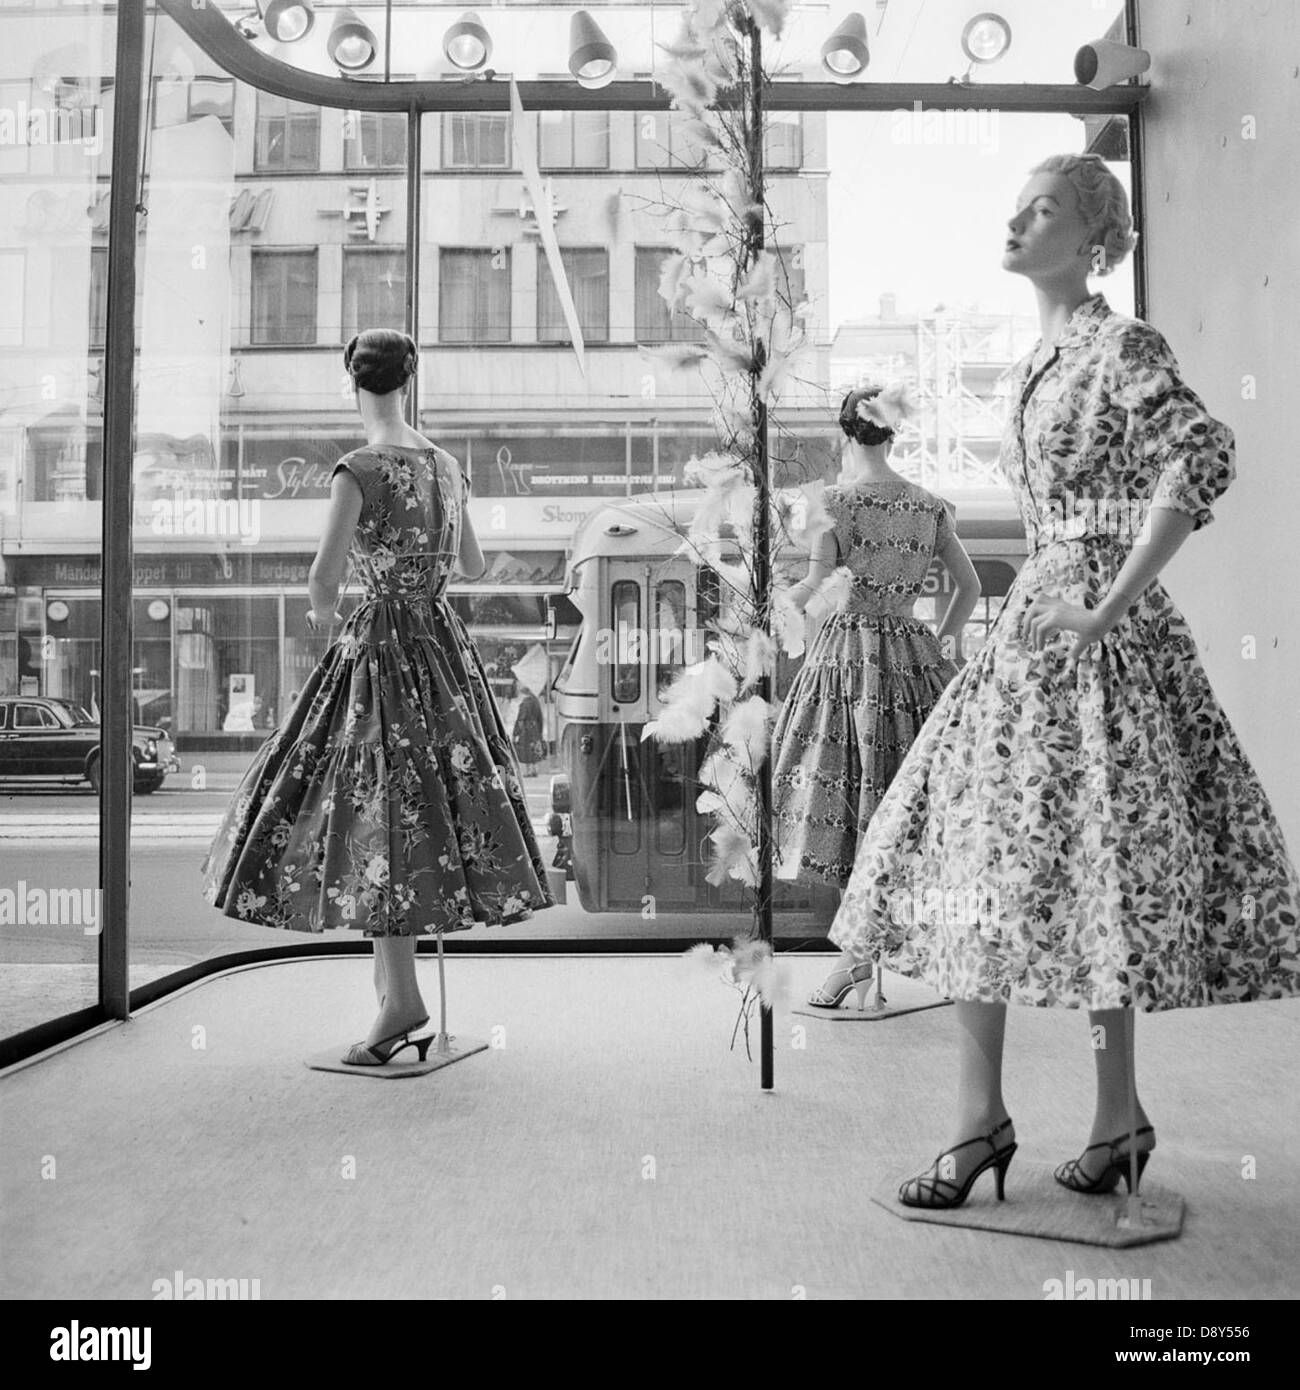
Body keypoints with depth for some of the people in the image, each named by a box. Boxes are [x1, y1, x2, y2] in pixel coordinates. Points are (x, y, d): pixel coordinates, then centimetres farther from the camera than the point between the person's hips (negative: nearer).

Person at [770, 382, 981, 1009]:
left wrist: (780, 602, 7)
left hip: (846, 654, -5)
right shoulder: (929, 506, 7)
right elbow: (970, 586, 12)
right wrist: (942, 642, 23)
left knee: (852, 803, 1)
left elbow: (814, 591, -14)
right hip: (911, 652, 5)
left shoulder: (834, 501, -8)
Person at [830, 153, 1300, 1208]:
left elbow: (1206, 456, -24)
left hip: (1097, 635, -8)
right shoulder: (1037, 362, 17)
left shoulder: (1121, 345, -8)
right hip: (1031, 621, 8)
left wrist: (1107, 607, -24)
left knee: (1084, 863, -3)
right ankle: (980, 1118, 15)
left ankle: (1119, 1114, 15)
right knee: (987, 854, 5)